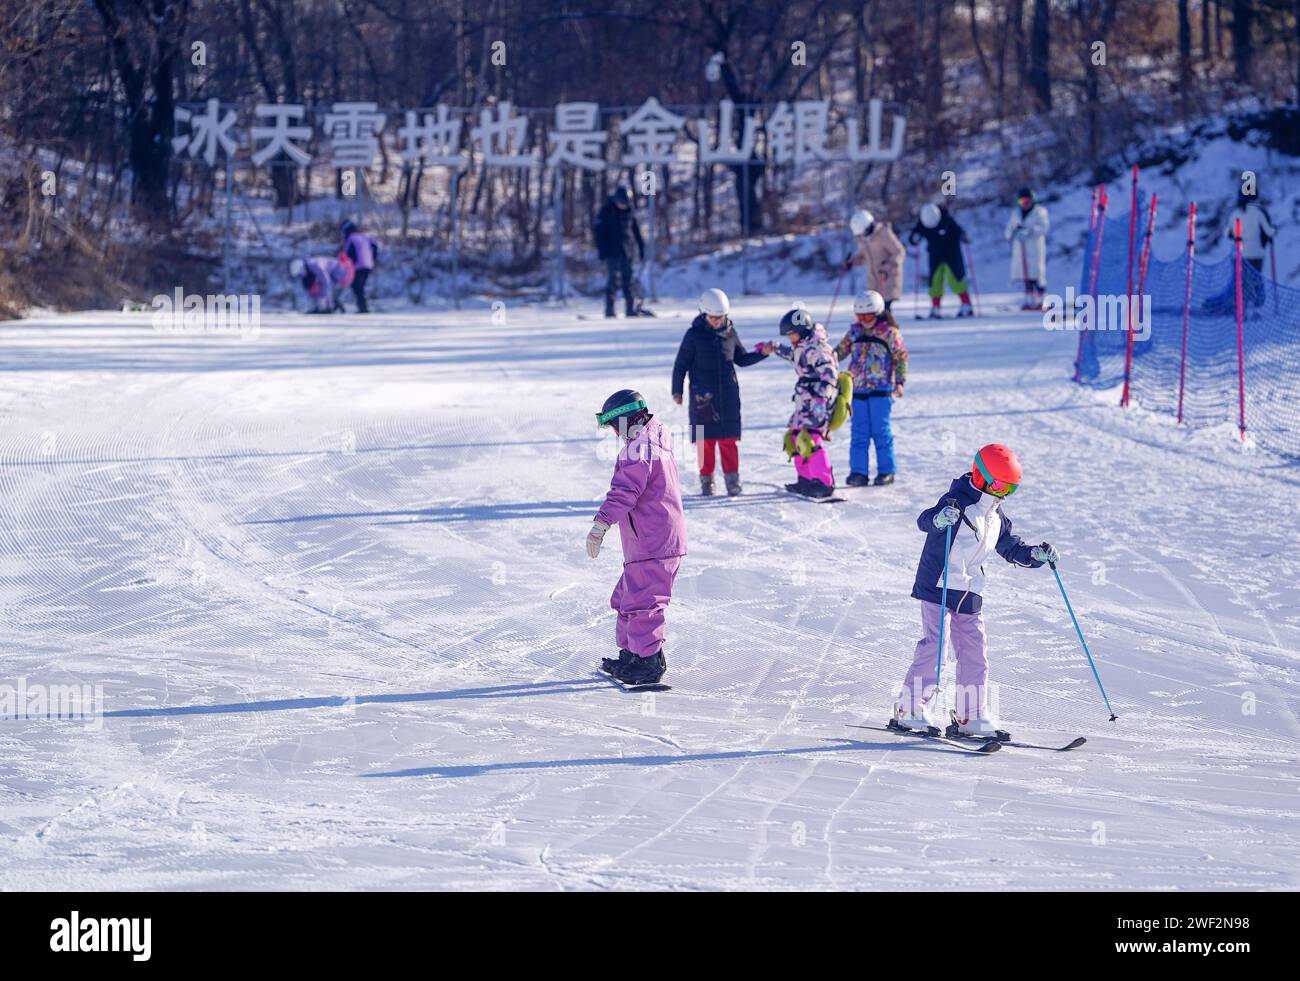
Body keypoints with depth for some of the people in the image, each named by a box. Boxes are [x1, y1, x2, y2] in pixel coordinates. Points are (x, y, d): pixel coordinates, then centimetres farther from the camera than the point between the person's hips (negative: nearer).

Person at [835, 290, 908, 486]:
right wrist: (833, 356, -8)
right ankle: (858, 472, 5)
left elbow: (901, 358, -2)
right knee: (859, 432, 2)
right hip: (858, 389, 4)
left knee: (881, 431, -3)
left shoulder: (889, 332, -2)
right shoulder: (855, 332, 11)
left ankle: (886, 471, 6)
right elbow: (841, 350, 15)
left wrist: (899, 382, -10)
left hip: (881, 389, -4)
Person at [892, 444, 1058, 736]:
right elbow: (924, 520, -28)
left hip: (970, 594, 8)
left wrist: (1035, 555, 10)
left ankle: (972, 715, 10)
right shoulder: (958, 503, -13)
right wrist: (939, 519, -50)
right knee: (932, 644, -13)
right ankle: (910, 708, -9)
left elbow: (1010, 548, 27)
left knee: (975, 652, 5)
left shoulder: (997, 518, 14)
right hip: (937, 587, -8)